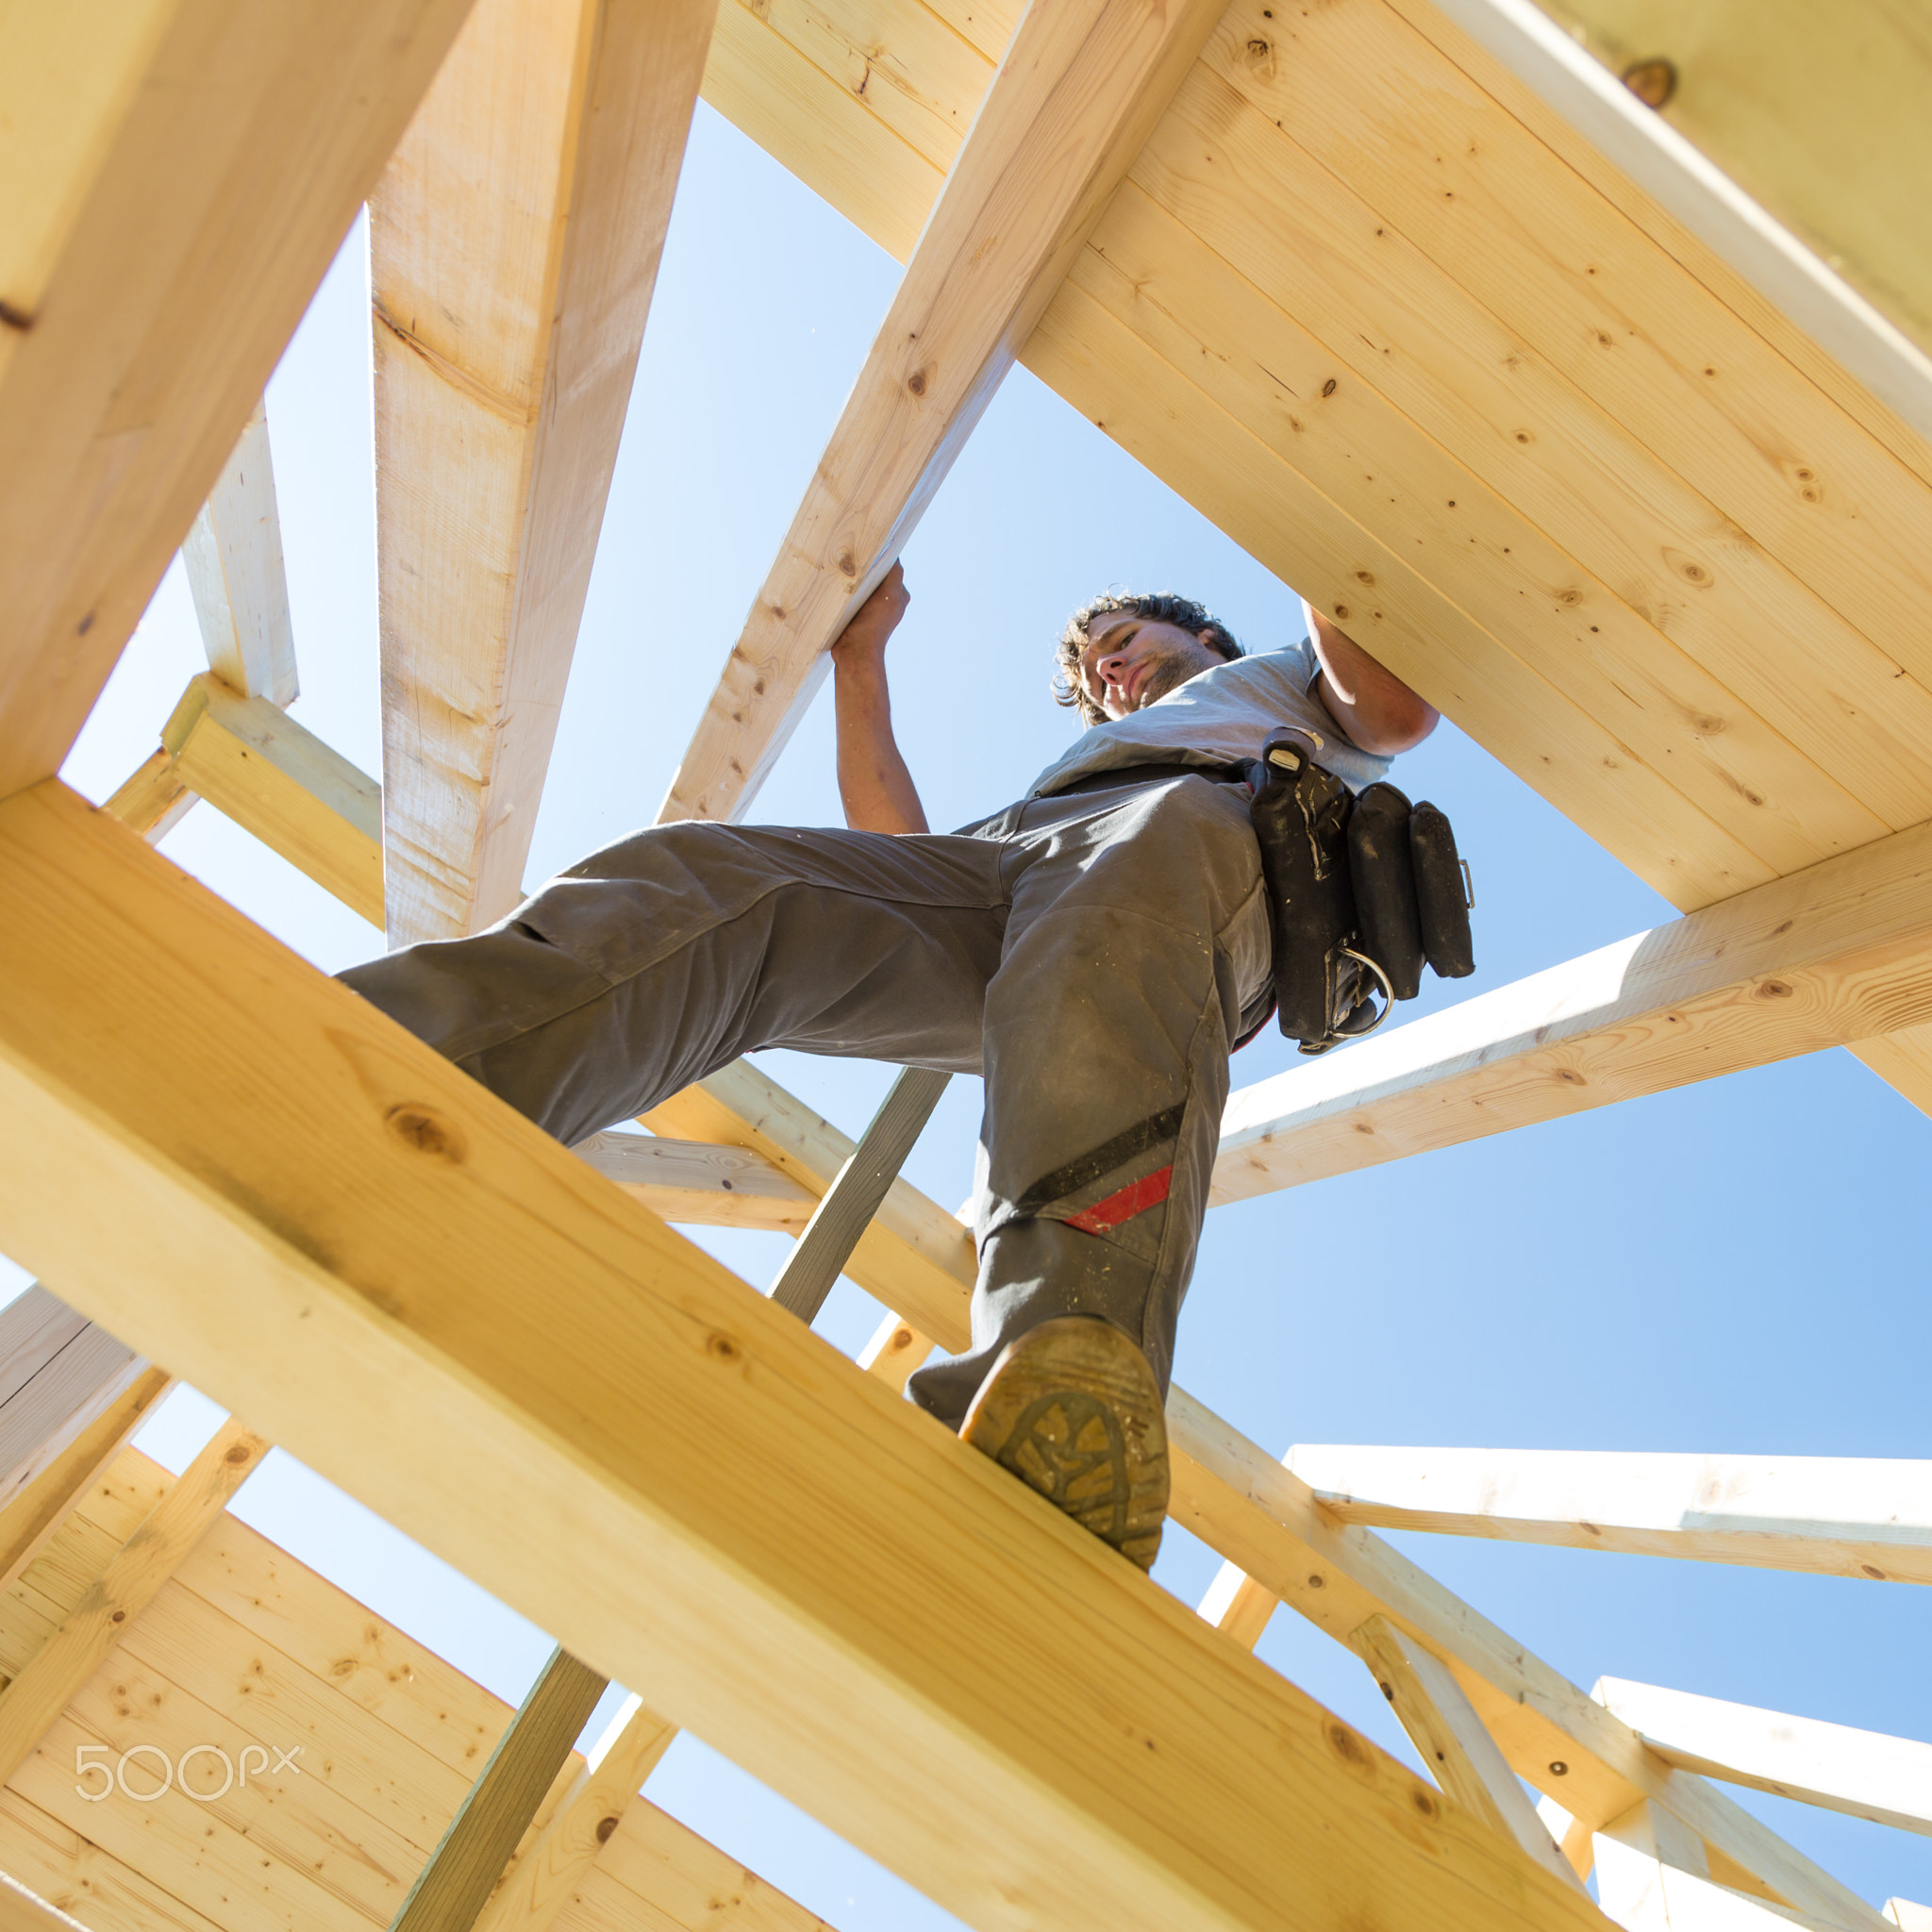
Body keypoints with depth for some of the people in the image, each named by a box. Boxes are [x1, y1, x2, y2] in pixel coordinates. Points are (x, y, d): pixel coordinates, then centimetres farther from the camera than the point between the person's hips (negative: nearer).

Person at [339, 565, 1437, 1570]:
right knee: (709, 882, -22)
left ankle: (1065, 1398, -65)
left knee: (1147, 859, -42)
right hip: (984, 871, 4)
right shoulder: (1062, 770, 50)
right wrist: (864, 660, 47)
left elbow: (1398, 713, 20)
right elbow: (899, 853, 39)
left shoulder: (1281, 681, 43)